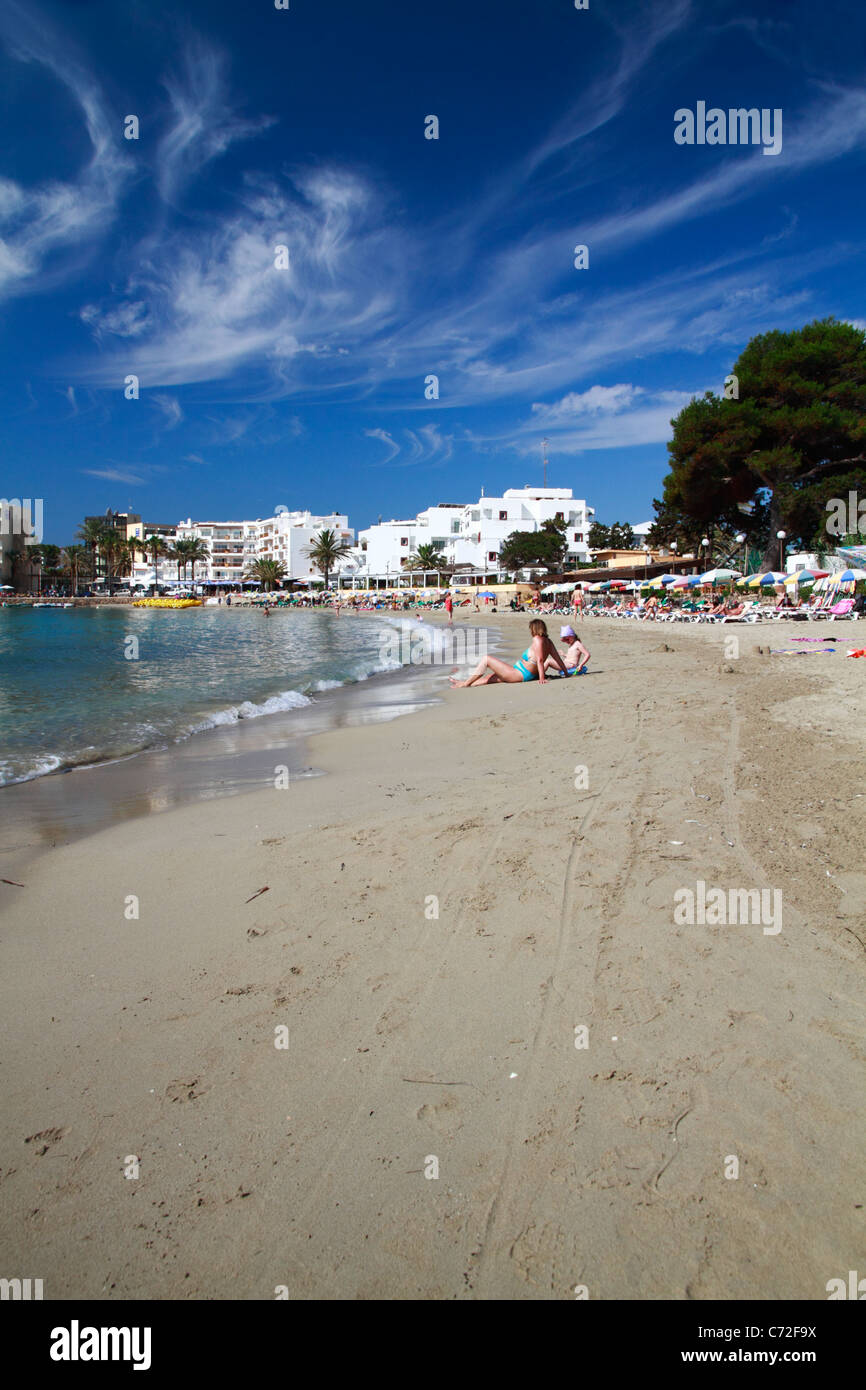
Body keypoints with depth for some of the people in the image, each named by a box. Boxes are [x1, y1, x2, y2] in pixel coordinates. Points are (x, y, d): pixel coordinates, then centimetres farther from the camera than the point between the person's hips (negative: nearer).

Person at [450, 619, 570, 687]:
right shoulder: (548, 641, 8)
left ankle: (465, 683, 4)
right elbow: (558, 659, 11)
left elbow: (540, 660, -26)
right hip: (525, 675, 10)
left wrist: (542, 677, -29)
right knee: (489, 677, 22)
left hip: (519, 673, -10)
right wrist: (567, 673, 18)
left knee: (486, 659, -5)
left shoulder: (537, 639, -19)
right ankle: (466, 684, 33)